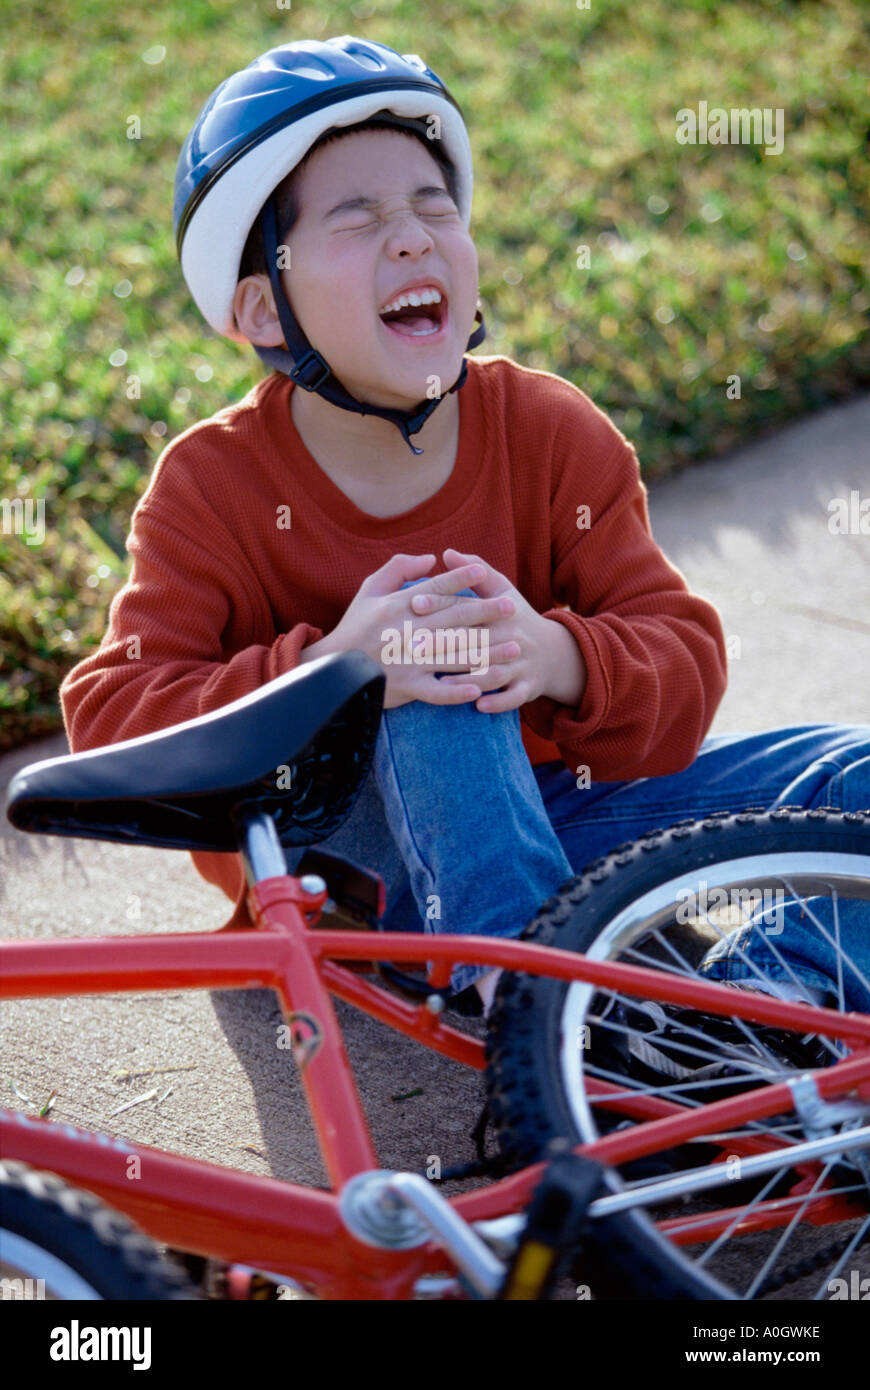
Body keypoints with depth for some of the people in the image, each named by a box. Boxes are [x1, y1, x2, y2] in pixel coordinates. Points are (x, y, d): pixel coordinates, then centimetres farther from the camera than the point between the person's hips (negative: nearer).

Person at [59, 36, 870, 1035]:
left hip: (538, 812, 4)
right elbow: (109, 720, -21)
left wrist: (558, 659, -36)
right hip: (318, 860, -3)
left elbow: (685, 654, -11)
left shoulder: (553, 433, -6)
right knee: (428, 611, -34)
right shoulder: (210, 484, -12)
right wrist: (330, 673, -38)